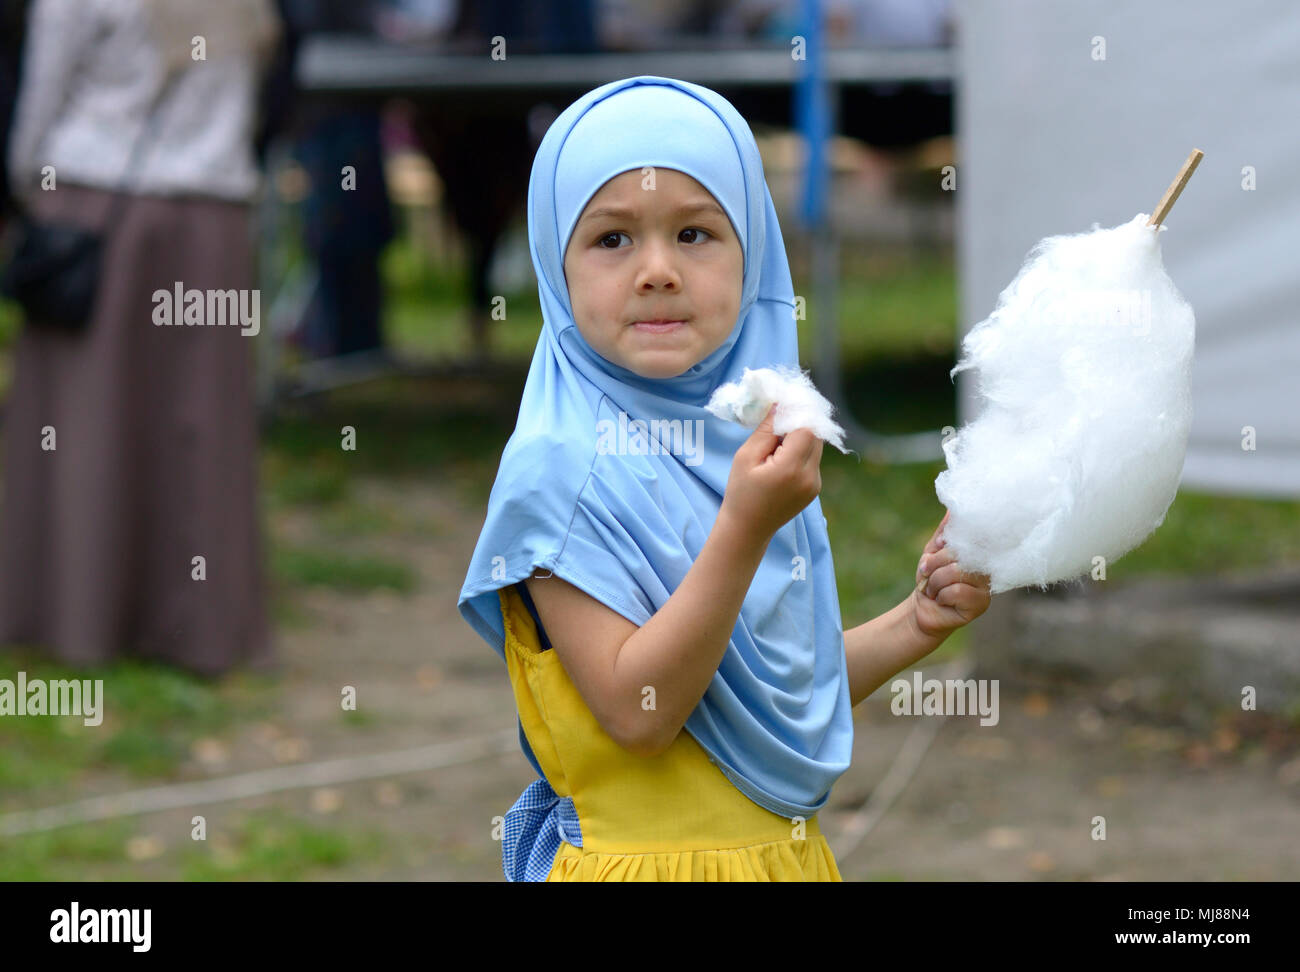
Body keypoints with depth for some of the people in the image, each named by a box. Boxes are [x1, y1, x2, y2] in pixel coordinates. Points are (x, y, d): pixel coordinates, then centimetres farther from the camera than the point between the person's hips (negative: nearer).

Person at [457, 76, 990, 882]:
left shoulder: (753, 443, 2)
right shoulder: (561, 467, -16)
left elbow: (780, 687, 12)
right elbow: (636, 713, -22)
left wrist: (915, 626, -2)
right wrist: (745, 529, -28)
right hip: (640, 854, -6)